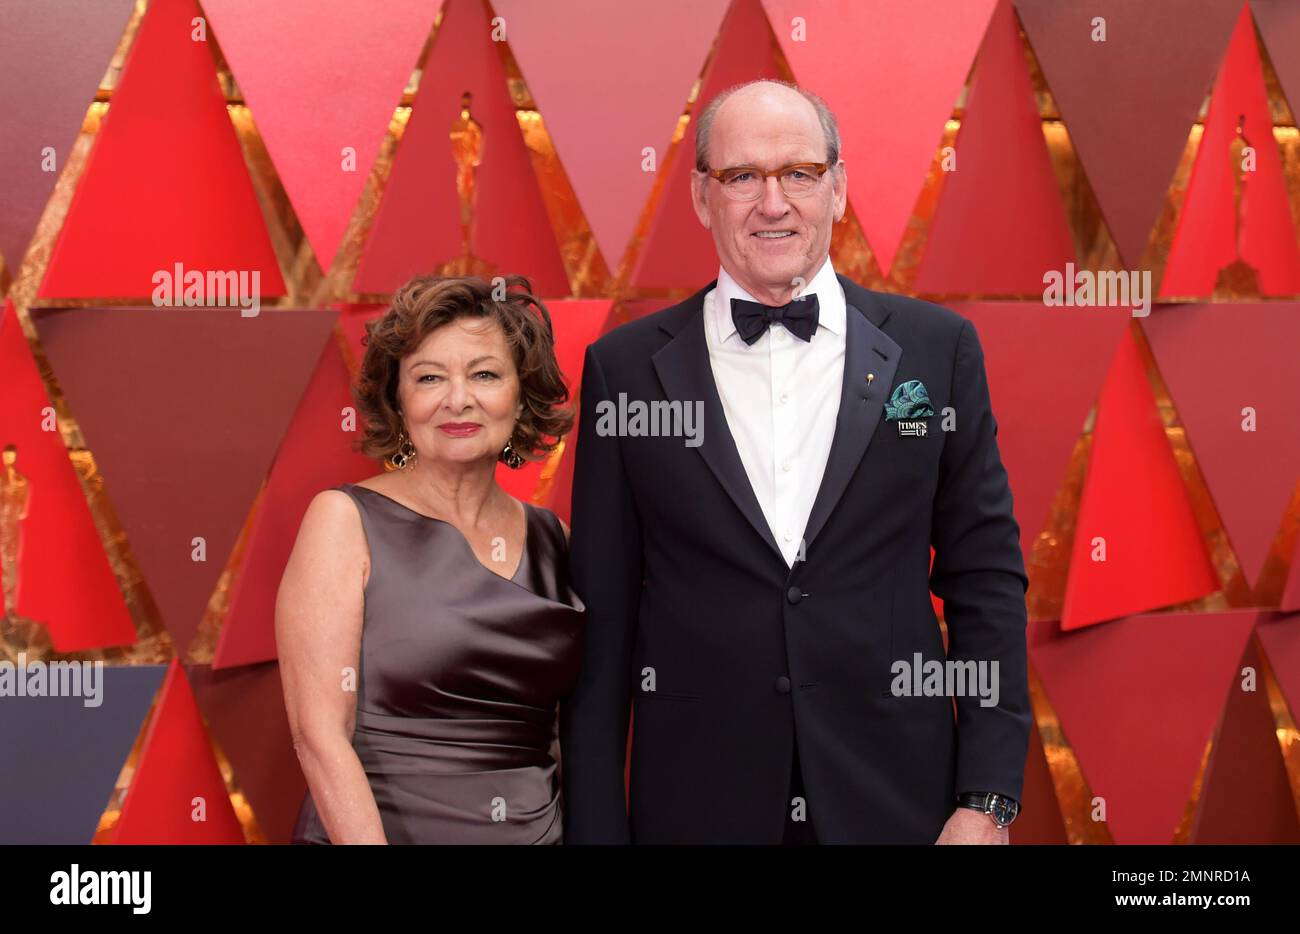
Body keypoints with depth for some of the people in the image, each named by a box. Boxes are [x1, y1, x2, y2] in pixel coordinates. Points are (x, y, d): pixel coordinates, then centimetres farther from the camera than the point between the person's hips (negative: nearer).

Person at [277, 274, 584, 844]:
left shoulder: (549, 537, 5)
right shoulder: (344, 519, -8)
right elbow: (319, 732, -15)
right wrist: (364, 840, -23)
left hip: (538, 828, 4)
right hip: (386, 830, -4)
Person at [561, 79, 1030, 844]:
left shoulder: (936, 347, 1)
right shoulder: (627, 367, -1)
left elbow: (986, 580, 2)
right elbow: (602, 621, 1)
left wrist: (988, 799, -4)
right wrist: (596, 829, -1)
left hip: (898, 803, 1)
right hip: (697, 807, 0)